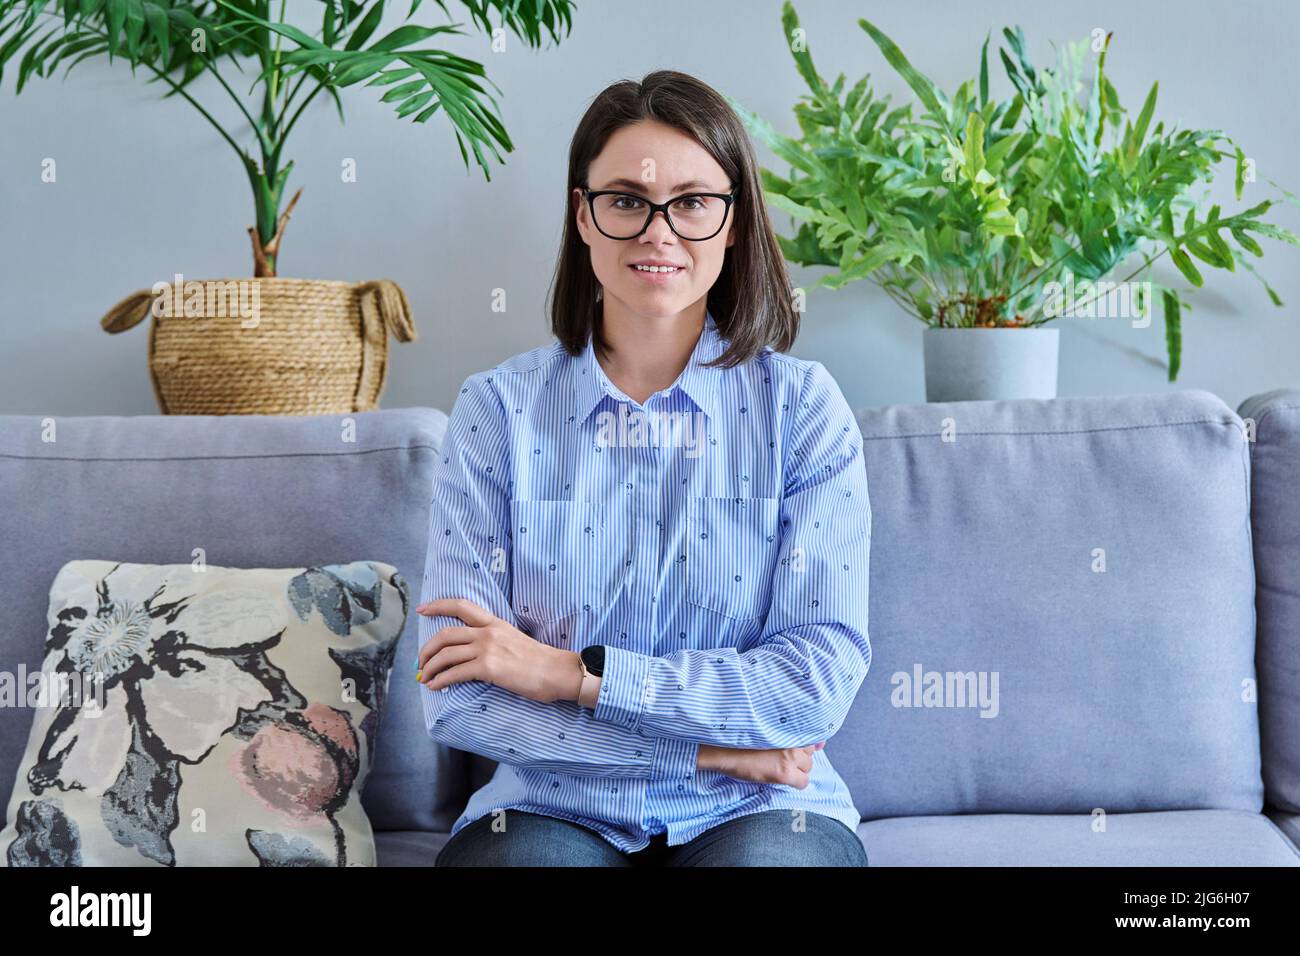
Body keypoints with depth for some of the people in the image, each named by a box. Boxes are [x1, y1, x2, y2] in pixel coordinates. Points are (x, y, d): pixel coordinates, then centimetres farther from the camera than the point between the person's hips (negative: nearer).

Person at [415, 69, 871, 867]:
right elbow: (457, 699, -7)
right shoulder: (498, 409, 0)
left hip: (758, 816, 0)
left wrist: (573, 671, -14)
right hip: (552, 814, 1)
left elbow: (823, 679, -10)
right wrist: (713, 745, -11)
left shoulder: (803, 406, -1)